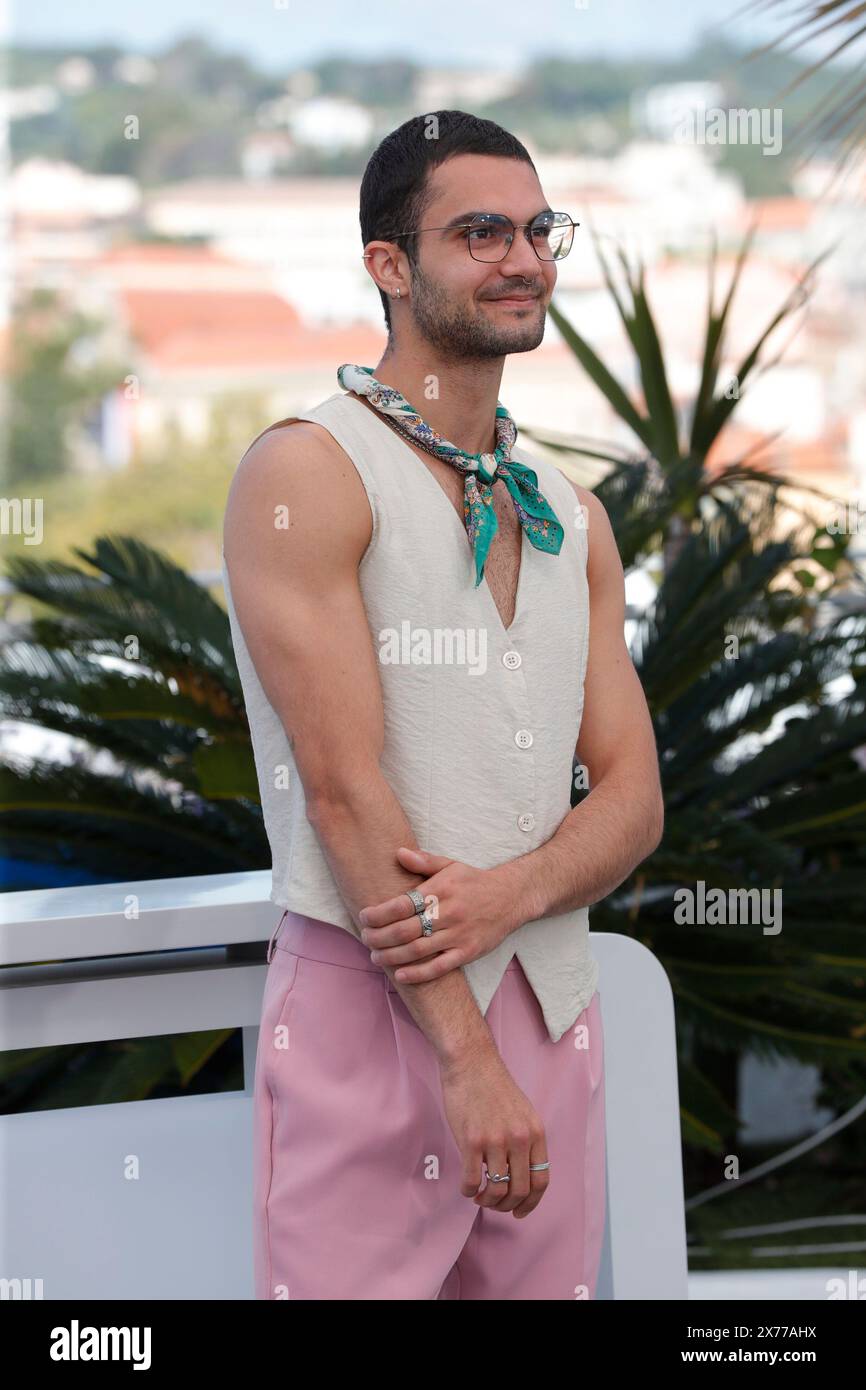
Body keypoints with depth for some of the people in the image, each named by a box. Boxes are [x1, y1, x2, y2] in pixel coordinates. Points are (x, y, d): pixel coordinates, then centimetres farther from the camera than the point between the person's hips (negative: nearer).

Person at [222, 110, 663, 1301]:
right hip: (368, 1002, -6)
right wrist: (468, 1060, -19)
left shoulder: (572, 517, 14)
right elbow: (345, 788, -14)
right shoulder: (305, 474, -6)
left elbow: (632, 803, 8)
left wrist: (510, 892, -15)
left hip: (550, 1004, 6)